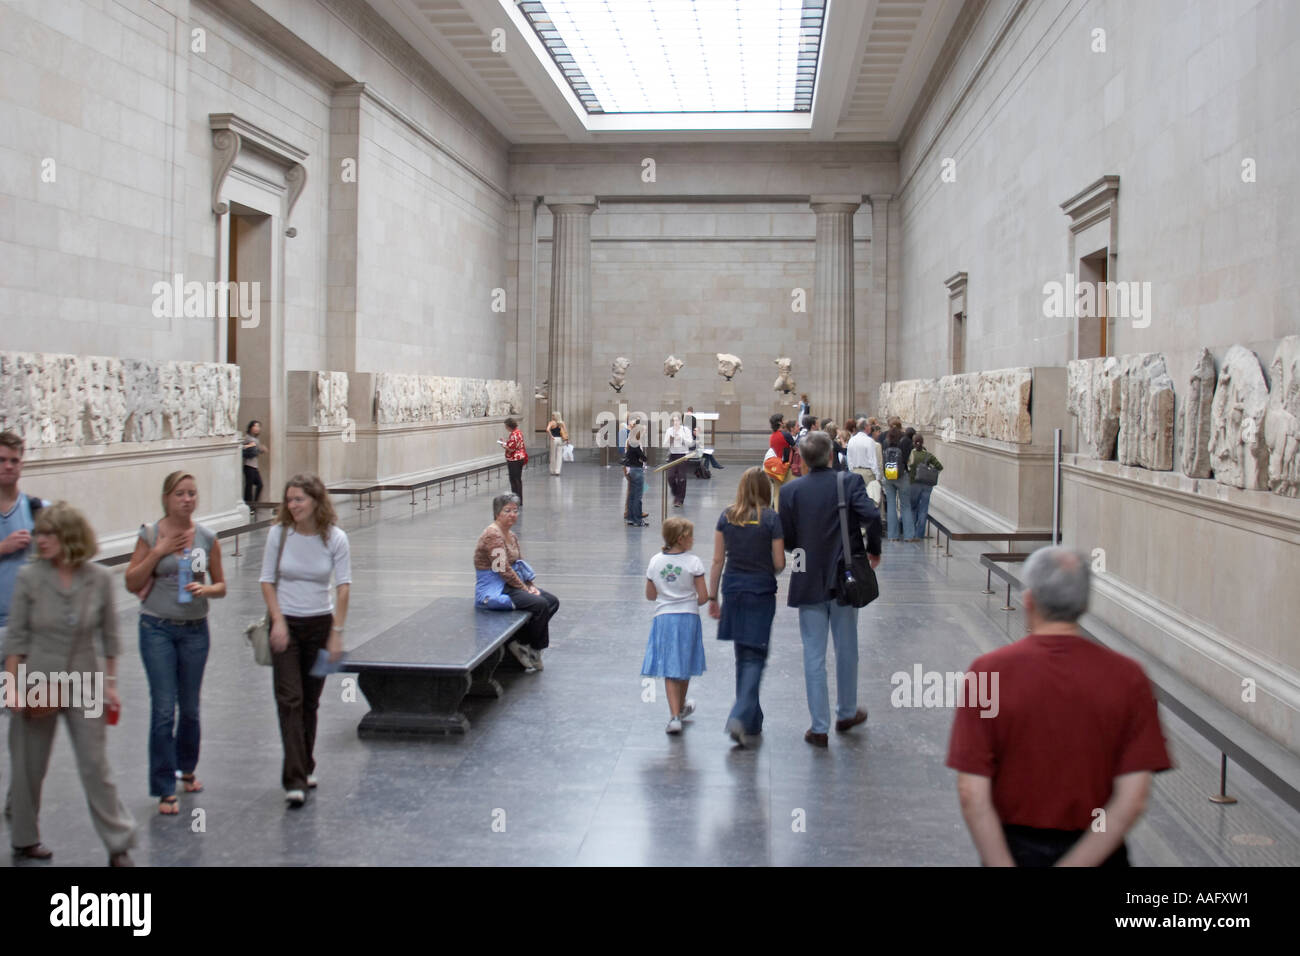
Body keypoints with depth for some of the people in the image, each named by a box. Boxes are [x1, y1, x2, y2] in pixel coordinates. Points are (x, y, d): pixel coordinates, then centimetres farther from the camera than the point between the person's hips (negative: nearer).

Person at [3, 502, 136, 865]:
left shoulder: (99, 579, -6)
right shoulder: (29, 578, -8)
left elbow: (109, 637, 3)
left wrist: (110, 683, 4)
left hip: (84, 688, 0)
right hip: (36, 686, 0)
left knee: (96, 767, 1)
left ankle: (119, 845, 10)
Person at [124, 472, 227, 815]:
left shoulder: (207, 538, 2)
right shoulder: (150, 535, -4)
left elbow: (221, 586, 7)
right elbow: (132, 583, -4)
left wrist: (205, 589, -15)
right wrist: (158, 551, -14)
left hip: (195, 630, 2)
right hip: (157, 629, -2)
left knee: (190, 708, 13)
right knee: (163, 710, -5)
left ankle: (187, 769, 37)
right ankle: (164, 789, 4)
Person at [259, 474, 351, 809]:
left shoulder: (335, 538, -7)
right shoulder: (279, 533, -7)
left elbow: (343, 587, -8)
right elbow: (267, 580, 0)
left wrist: (337, 632, -13)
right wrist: (278, 621, -10)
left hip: (320, 624, 1)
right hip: (286, 624, -1)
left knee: (310, 701, 10)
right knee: (290, 699, -8)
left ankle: (306, 768, 26)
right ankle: (295, 781, -9)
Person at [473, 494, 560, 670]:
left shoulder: (511, 536, 13)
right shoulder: (492, 535, -17)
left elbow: (521, 564, 16)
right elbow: (503, 570, -20)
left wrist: (532, 586, 0)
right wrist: (525, 589, -13)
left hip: (509, 586, 10)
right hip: (493, 591, -10)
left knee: (553, 601, 0)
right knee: (540, 604, -24)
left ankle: (519, 642, 1)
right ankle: (534, 651, -6)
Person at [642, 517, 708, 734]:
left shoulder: (655, 561, -1)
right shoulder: (693, 562, -10)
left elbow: (650, 595, 6)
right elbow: (703, 596, -10)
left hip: (663, 617, 1)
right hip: (688, 618, -1)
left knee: (669, 670, 1)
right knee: (684, 667, 17)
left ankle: (675, 715, -11)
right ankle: (681, 707, 37)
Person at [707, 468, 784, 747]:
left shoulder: (726, 517, 0)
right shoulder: (771, 519, -10)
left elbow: (718, 561, 3)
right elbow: (779, 564, -8)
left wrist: (713, 597, 9)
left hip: (733, 590, 4)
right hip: (761, 592, -4)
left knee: (742, 656, 16)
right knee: (755, 656, 1)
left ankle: (752, 721, 25)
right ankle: (741, 717, -15)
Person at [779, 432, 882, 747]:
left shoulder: (790, 490, -5)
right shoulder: (850, 482, -8)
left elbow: (785, 539, -4)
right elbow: (871, 516, -21)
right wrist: (873, 550, -4)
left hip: (808, 582, 0)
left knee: (814, 656, 6)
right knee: (846, 650, 18)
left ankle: (819, 727, 7)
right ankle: (847, 713, 33)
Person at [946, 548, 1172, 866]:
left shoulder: (987, 671, -13)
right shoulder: (1127, 676, -10)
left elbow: (972, 795, -17)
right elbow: (1133, 798, -14)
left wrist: (1004, 865, -12)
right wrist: (1073, 865, -12)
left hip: (1016, 849, 0)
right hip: (1098, 852, 1)